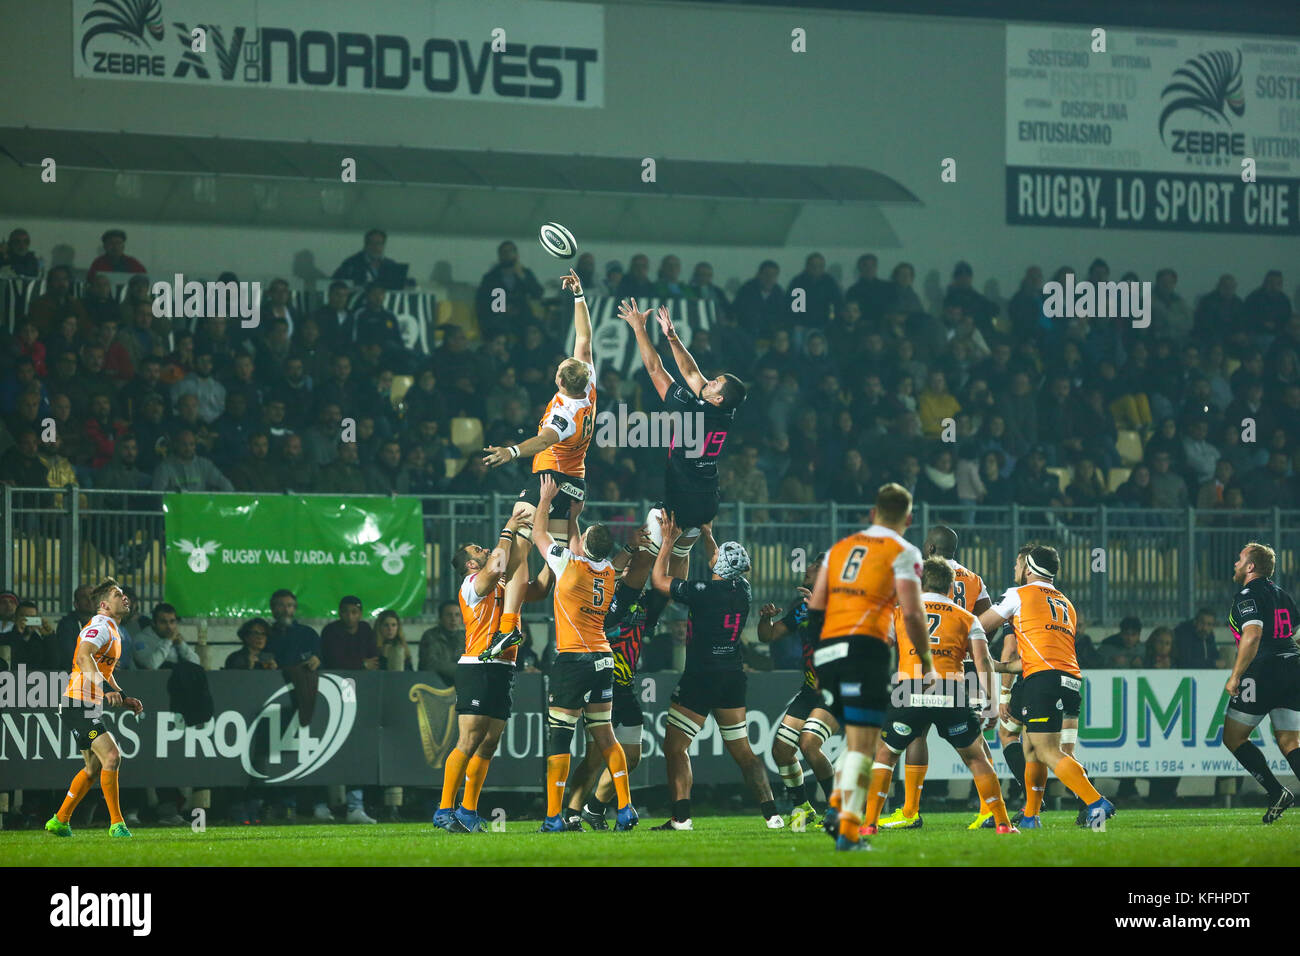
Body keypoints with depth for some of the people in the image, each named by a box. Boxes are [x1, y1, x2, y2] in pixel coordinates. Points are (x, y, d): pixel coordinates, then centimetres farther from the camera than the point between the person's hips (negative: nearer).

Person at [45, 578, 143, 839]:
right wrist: (106, 688, -42)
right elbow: (84, 657, -31)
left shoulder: (112, 631, 20)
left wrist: (124, 698, 19)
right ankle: (116, 824, -18)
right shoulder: (100, 627, -13)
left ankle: (59, 821, 24)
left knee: (94, 767, 14)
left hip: (90, 708, 11)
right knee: (112, 756, -19)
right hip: (78, 706, -11)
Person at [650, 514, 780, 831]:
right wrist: (707, 534, 34)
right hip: (733, 676, 7)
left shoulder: (704, 593, -16)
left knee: (675, 747, 0)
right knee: (742, 750, 12)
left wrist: (668, 541, 7)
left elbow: (659, 580, -3)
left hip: (702, 677, -7)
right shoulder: (742, 590, 2)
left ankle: (680, 817, -9)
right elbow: (721, 569, 25)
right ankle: (771, 813, 6)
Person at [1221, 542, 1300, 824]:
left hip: (1262, 674, -8)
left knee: (1233, 737, 6)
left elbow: (1253, 635, -21)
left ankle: (1276, 792, -5)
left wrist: (1235, 676, -19)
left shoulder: (1248, 595, -7)